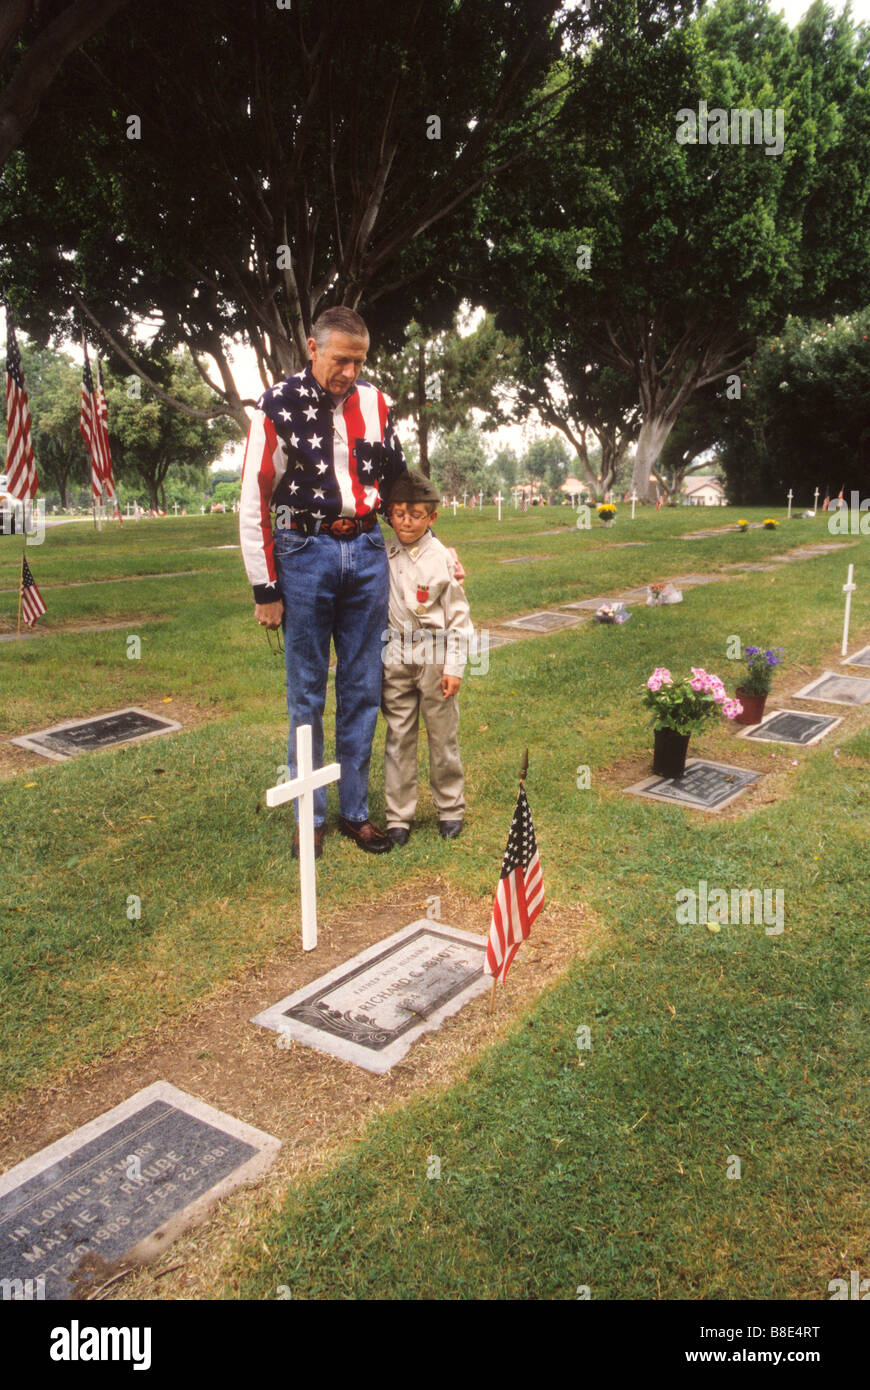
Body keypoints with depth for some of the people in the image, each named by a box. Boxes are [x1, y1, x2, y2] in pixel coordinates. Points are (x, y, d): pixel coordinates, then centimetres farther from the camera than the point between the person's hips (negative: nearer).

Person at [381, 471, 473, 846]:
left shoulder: (443, 559, -3)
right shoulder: (383, 557, 3)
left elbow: (459, 617, -1)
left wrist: (454, 667, -6)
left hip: (434, 656, -2)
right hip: (395, 657, 2)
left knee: (443, 735, 6)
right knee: (398, 737, 6)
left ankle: (450, 810, 23)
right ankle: (398, 816, 16)